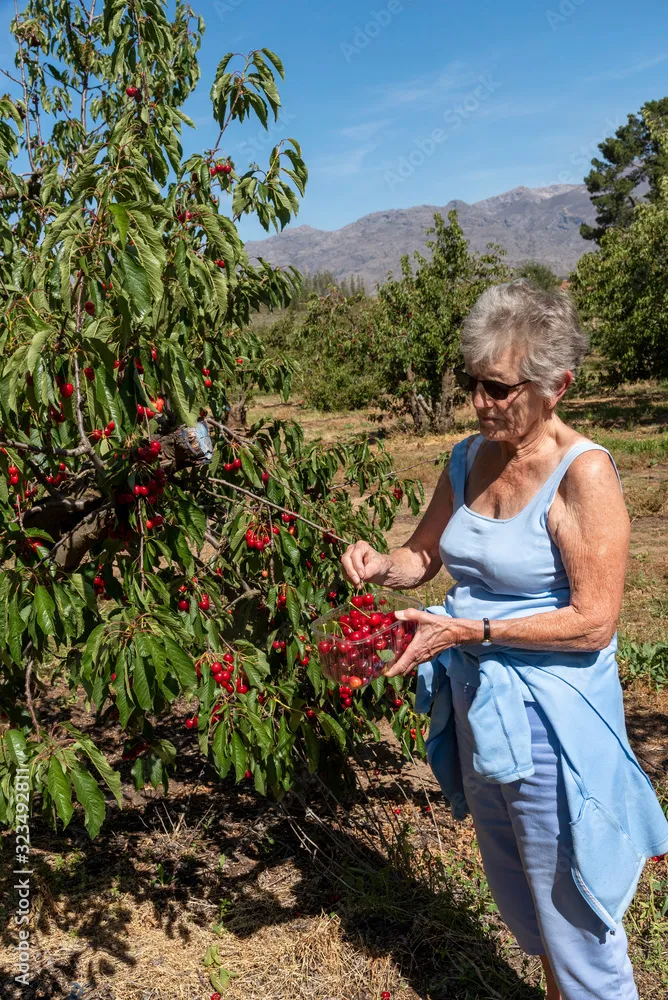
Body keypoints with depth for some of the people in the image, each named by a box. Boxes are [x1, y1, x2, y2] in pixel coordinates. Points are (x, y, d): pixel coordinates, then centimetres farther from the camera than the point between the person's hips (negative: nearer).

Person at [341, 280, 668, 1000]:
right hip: (476, 704, 7)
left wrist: (470, 630, -25)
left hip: (550, 718, -7)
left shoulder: (583, 472, -20)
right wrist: (380, 566, -10)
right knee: (516, 892, 26)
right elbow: (424, 557, 11)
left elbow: (594, 621, -21)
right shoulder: (470, 459, 1)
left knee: (569, 902, 12)